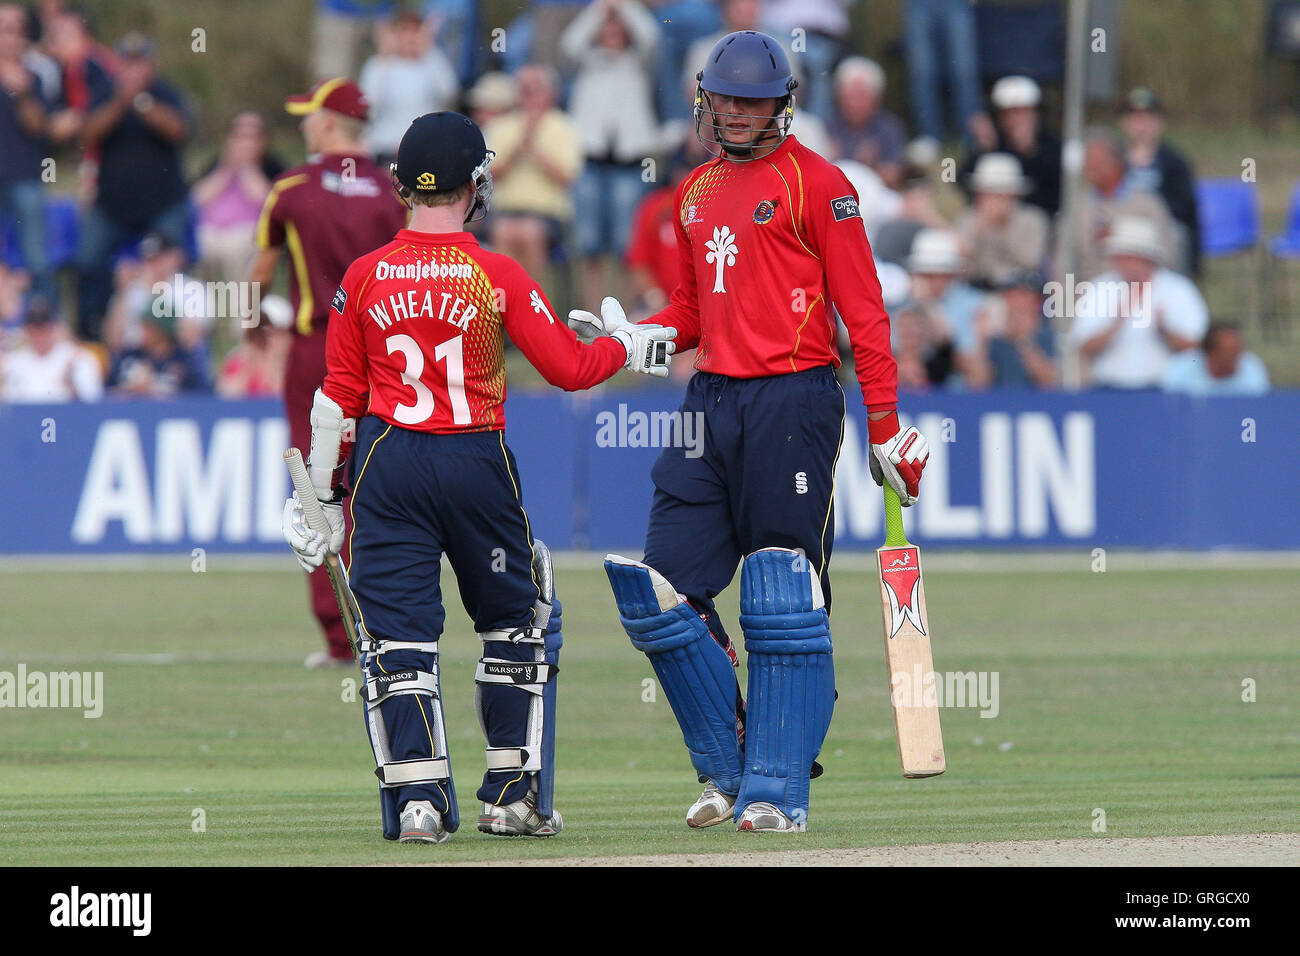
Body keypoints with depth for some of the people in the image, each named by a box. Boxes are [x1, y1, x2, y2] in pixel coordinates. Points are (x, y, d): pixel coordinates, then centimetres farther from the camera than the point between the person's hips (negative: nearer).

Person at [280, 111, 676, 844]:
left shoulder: (364, 277, 0)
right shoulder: (498, 277, -7)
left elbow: (339, 398, 3)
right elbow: (569, 368, -6)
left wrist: (328, 495, 11)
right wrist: (631, 346, 14)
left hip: (387, 462, 1)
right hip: (478, 462, -1)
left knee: (399, 634, 4)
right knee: (517, 621, 16)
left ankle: (417, 797, -6)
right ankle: (515, 794, 16)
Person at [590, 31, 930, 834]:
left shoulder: (816, 183, -3)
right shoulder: (696, 193, 18)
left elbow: (863, 310, -6)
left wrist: (885, 427, -12)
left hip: (793, 402, -7)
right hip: (710, 403, 7)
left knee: (783, 603, -6)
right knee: (661, 588, 0)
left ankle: (778, 789, -2)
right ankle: (728, 769, 11)